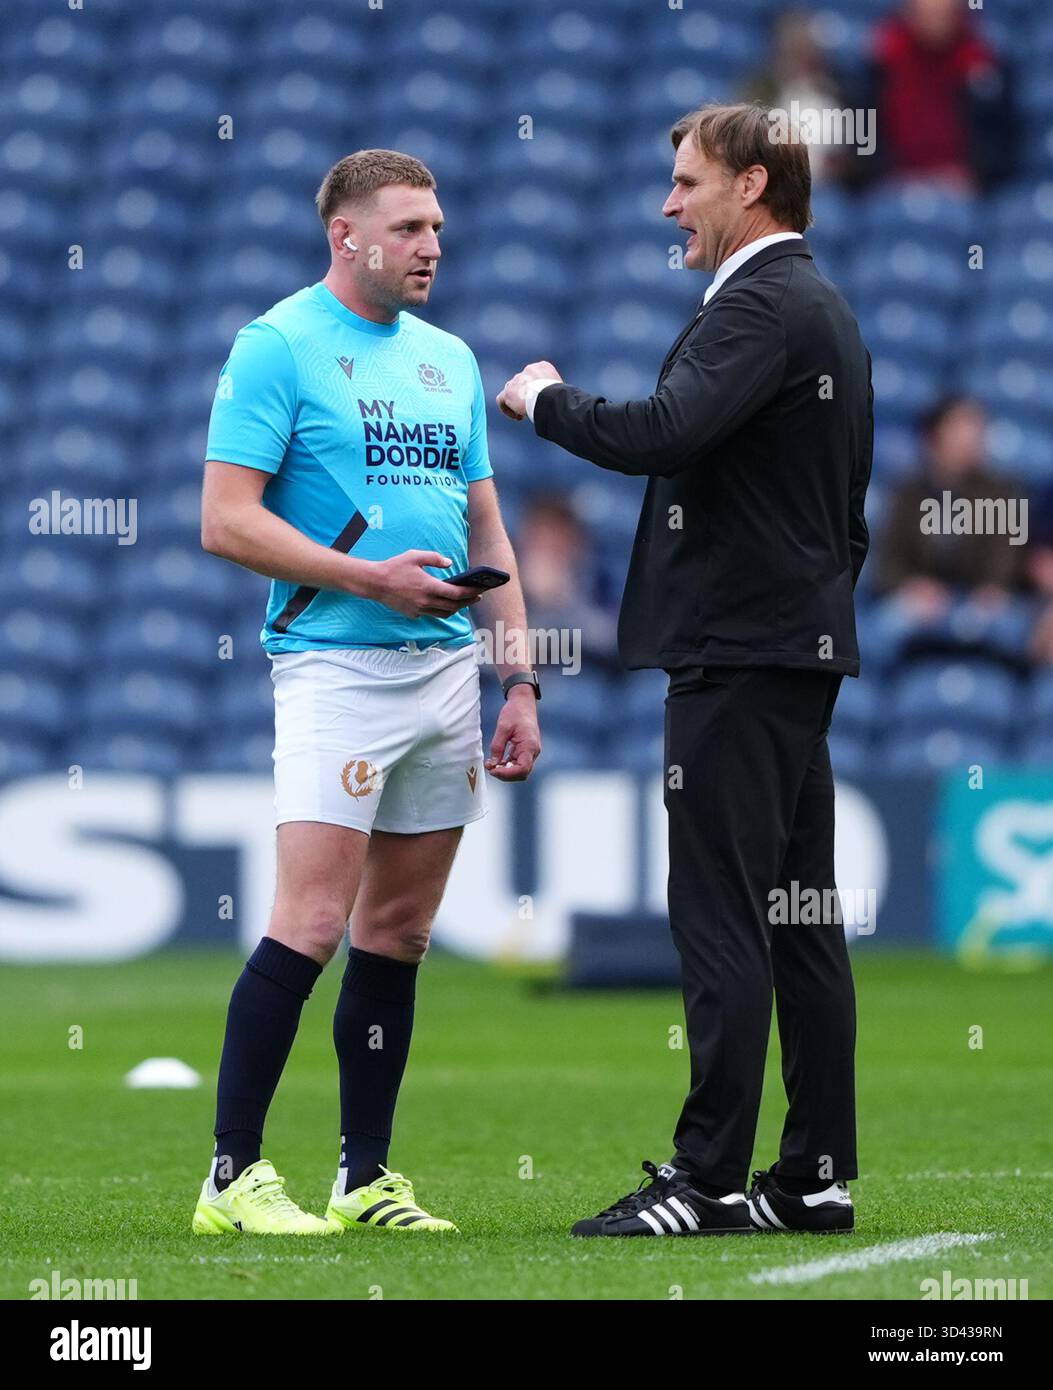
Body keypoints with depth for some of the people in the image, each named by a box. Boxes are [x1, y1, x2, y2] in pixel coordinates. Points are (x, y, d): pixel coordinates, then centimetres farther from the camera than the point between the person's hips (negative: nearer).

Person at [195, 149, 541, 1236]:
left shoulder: (451, 359, 16)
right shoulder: (277, 348, -5)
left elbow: (486, 532, 19)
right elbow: (226, 521, -10)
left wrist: (519, 680, 12)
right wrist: (368, 578, -16)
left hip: (446, 666, 7)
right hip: (334, 668, -7)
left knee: (399, 934, 7)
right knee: (312, 922, -14)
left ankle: (366, 1176, 13)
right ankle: (232, 1176, -10)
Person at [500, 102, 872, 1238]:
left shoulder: (760, 307, -14)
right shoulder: (826, 312, 19)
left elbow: (661, 432, -28)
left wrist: (548, 400, -12)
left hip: (737, 655, -10)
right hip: (802, 646, 10)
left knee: (721, 922, -9)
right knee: (798, 921, 9)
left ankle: (710, 1178, -9)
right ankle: (816, 1175, 11)